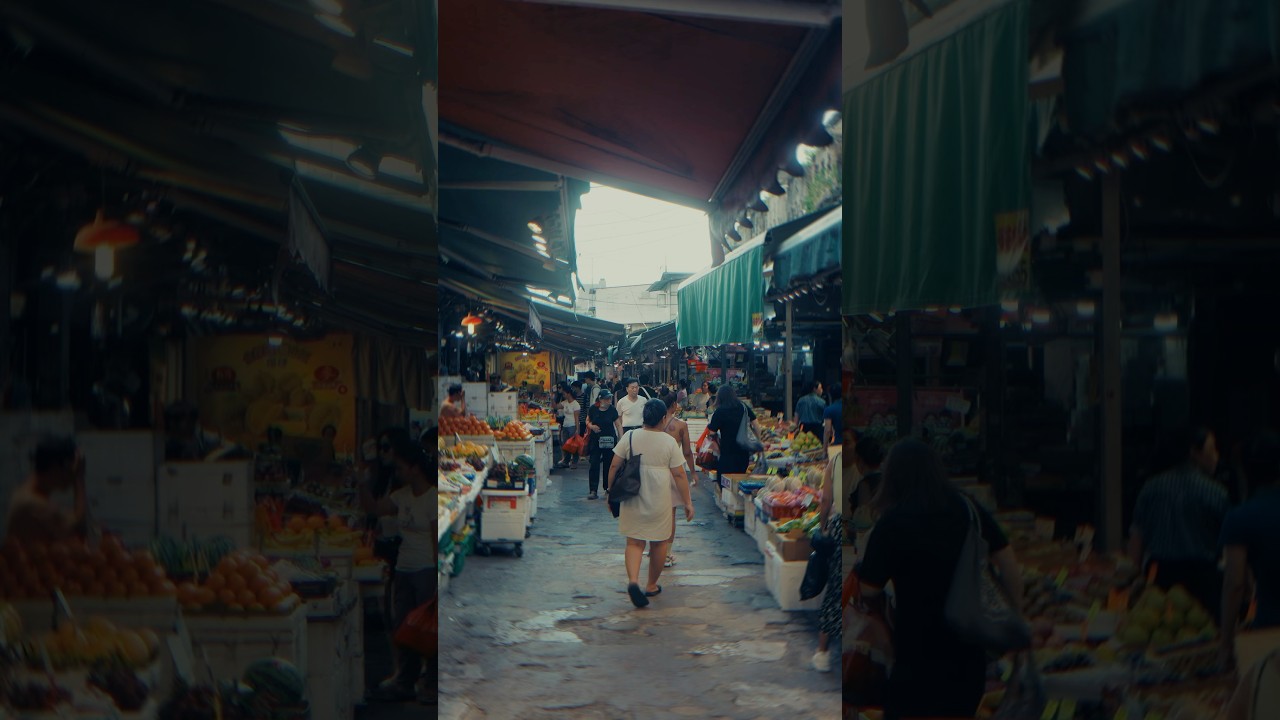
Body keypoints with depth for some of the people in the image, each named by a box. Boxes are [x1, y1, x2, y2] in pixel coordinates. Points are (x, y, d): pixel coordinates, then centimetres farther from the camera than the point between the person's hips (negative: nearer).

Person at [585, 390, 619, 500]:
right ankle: (593, 490, -7)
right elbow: (587, 421, 8)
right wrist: (591, 426, -14)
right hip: (595, 440, -1)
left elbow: (617, 424, 1)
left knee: (609, 464, 8)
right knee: (594, 465, -6)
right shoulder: (593, 409, -5)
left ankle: (608, 487, 25)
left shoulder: (612, 410, -3)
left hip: (609, 440, 1)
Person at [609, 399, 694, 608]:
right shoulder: (669, 442, -7)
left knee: (634, 542, 5)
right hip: (659, 502, -1)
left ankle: (633, 580, -18)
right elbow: (679, 475, -6)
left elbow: (614, 467, 0)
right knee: (659, 543, 15)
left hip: (632, 500, 1)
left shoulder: (629, 438, -2)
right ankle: (652, 585, 25)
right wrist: (687, 503, 1)